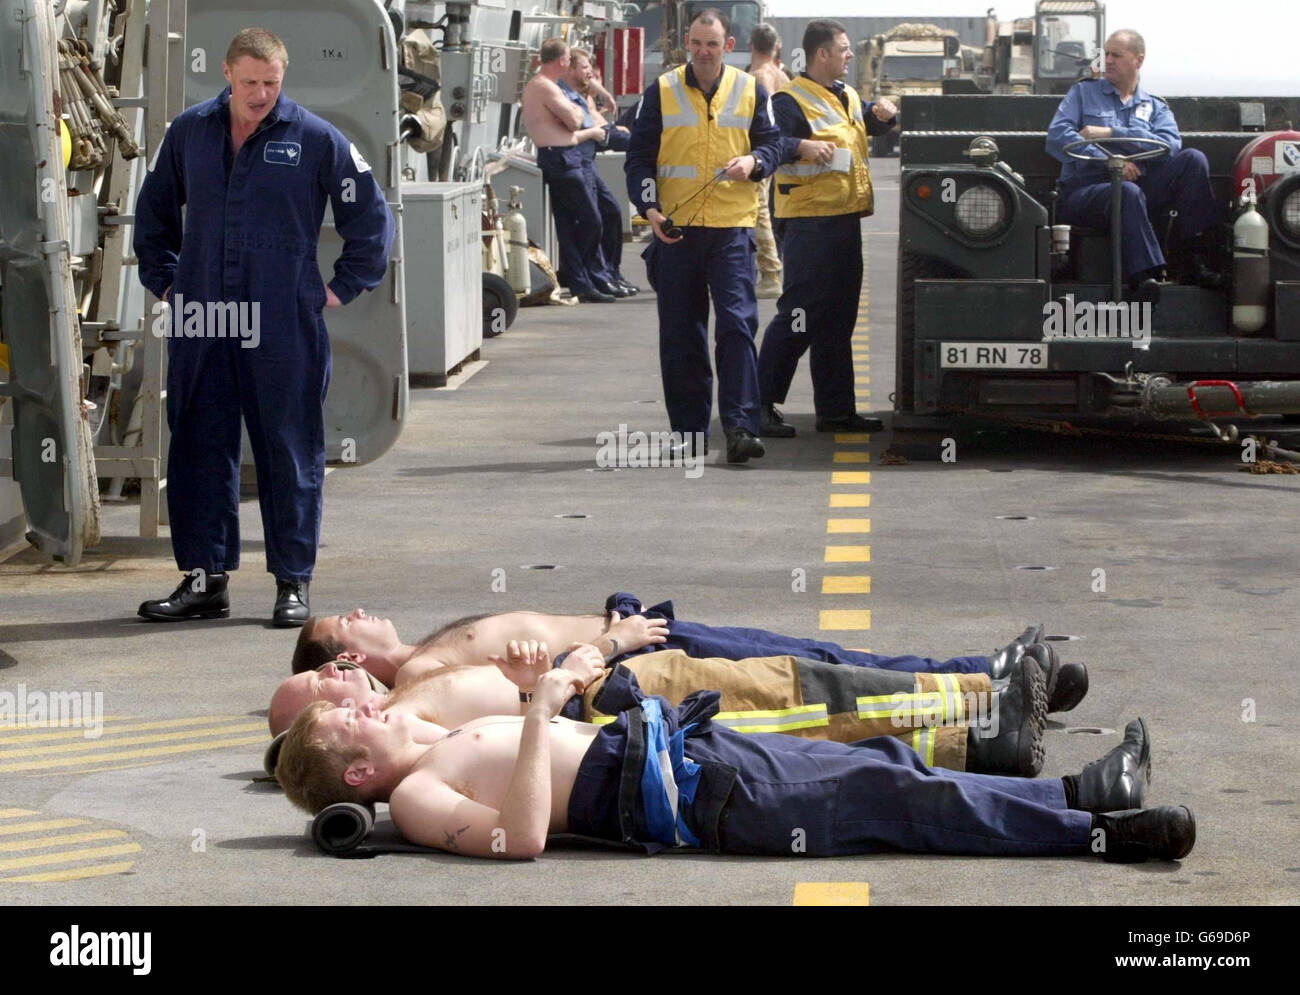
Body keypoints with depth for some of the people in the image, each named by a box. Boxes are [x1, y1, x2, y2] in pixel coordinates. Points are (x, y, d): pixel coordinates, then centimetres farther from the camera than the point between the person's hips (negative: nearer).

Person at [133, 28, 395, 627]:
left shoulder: (316, 140, -1)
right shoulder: (189, 133, 9)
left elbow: (370, 217, 7)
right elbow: (153, 211, 24)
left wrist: (343, 287, 3)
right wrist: (163, 280, 16)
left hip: (284, 327, -3)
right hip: (200, 326, 3)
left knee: (290, 454, 1)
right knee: (198, 449, 5)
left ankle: (292, 583, 8)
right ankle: (205, 578, 13)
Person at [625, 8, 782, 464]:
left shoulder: (750, 91, 7)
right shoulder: (661, 92, 5)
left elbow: (771, 142, 14)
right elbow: (639, 156, 5)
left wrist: (753, 161, -10)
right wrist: (649, 208, -9)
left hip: (732, 226, -1)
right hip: (675, 228, 1)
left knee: (737, 324, -11)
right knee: (680, 335, 5)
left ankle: (740, 426, -13)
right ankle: (689, 431, 14)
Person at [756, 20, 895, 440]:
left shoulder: (847, 96, 17)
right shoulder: (791, 101, -10)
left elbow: (869, 122, 33)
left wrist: (882, 113, 11)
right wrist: (801, 146, -37)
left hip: (846, 218, 9)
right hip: (809, 221, -9)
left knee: (838, 318, 12)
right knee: (800, 315, -11)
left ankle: (836, 408, 18)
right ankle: (763, 404, -6)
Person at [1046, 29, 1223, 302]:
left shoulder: (1155, 107, 21)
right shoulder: (1083, 93, 16)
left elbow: (1170, 145, -1)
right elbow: (1057, 136, -3)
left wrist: (1111, 134, -9)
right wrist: (1110, 162, -15)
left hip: (1142, 187, 3)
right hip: (1085, 191, -3)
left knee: (1193, 159, -18)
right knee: (1129, 192, -37)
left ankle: (1199, 257, -25)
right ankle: (1143, 277, -49)